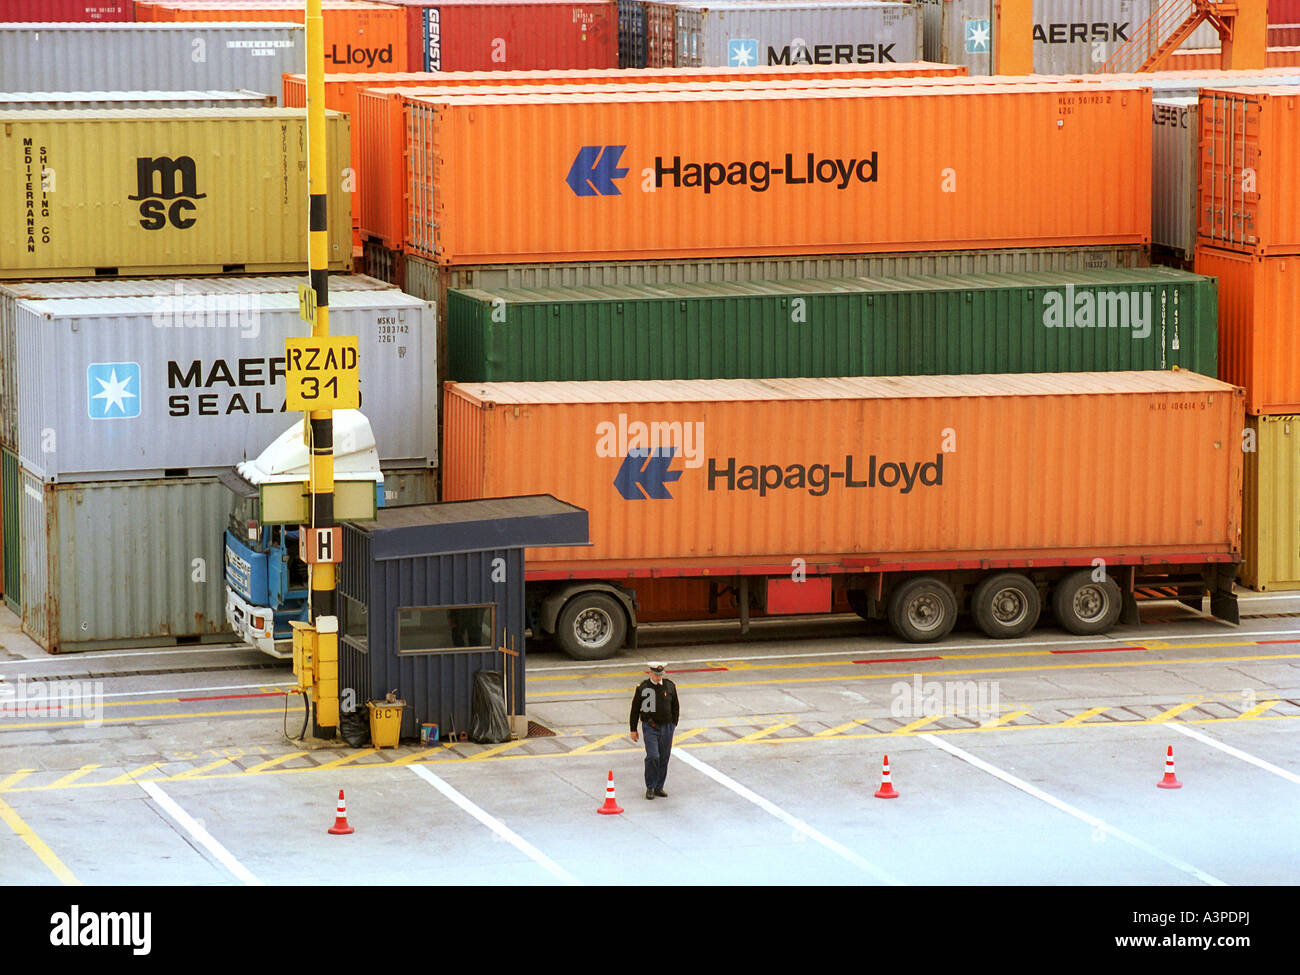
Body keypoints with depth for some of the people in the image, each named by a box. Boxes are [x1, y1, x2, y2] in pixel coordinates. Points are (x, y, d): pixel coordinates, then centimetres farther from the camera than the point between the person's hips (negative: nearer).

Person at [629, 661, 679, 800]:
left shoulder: (670, 686, 5)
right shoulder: (642, 688, -3)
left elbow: (675, 707, 16)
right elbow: (635, 709, 3)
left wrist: (673, 724, 9)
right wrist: (633, 729, 4)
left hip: (666, 727, 3)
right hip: (650, 727, -3)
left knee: (664, 758, 5)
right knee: (653, 756, -14)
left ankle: (659, 787, 16)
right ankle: (650, 788, -2)